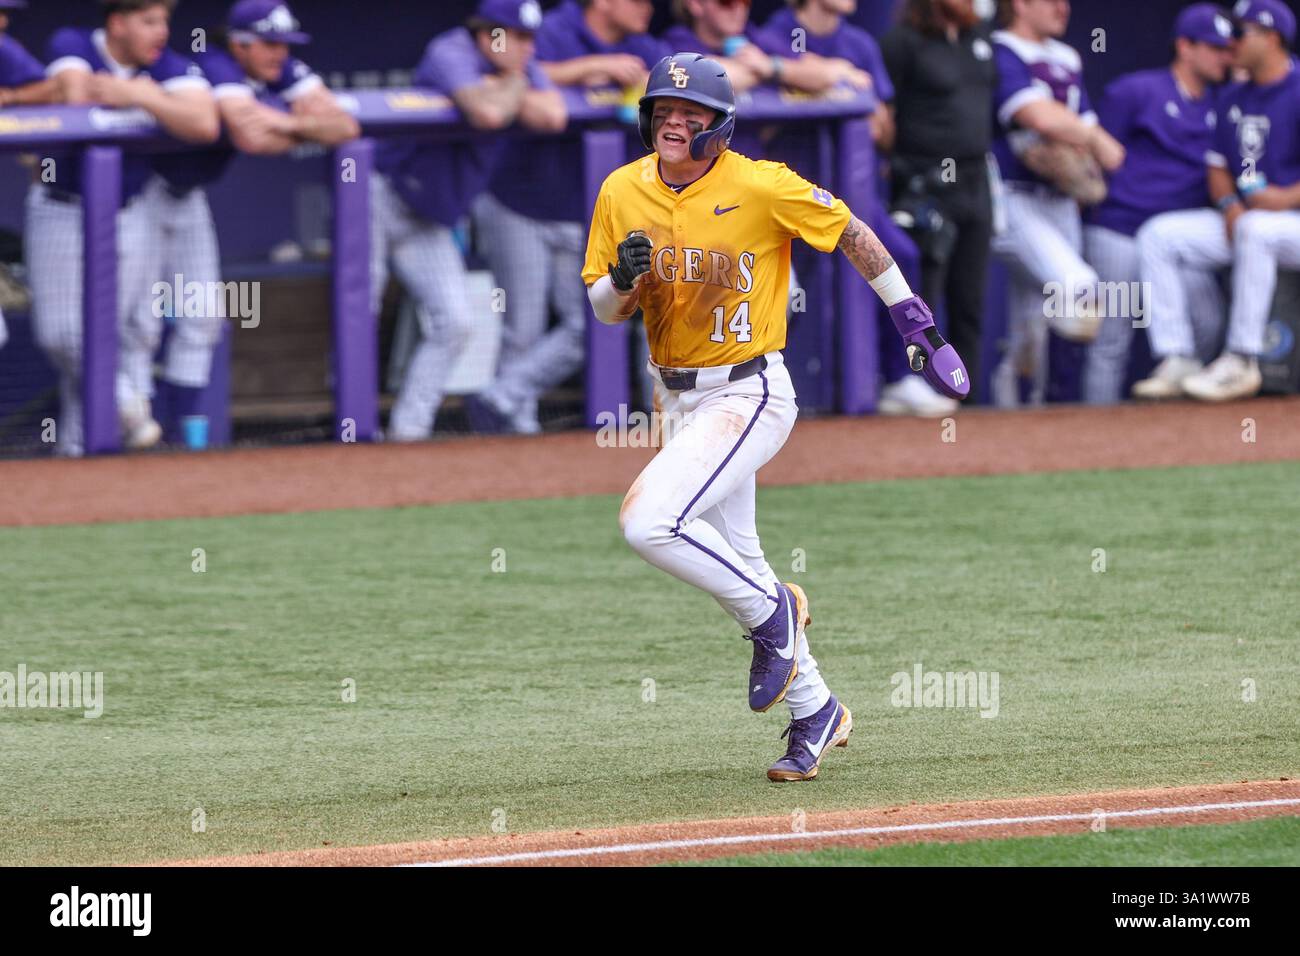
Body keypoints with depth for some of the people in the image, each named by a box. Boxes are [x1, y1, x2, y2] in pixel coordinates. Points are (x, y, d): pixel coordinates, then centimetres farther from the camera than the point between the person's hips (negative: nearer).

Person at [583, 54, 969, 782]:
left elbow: (851, 233, -3)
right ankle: (815, 712, 30)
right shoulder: (622, 194, 0)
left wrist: (914, 319, 3)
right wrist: (624, 279, -17)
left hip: (749, 395, -7)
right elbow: (604, 309, 7)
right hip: (678, 399, 7)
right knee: (734, 562, 14)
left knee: (650, 523, -24)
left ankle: (772, 613, -1)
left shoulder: (763, 187, -15)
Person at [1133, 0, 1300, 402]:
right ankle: (1177, 362, -15)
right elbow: (1218, 165, 17)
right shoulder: (1233, 98, 14)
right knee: (1158, 235, -8)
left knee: (1255, 230, -40)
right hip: (1241, 217, 8)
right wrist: (1229, 204, -4)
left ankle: (1242, 363, -38)